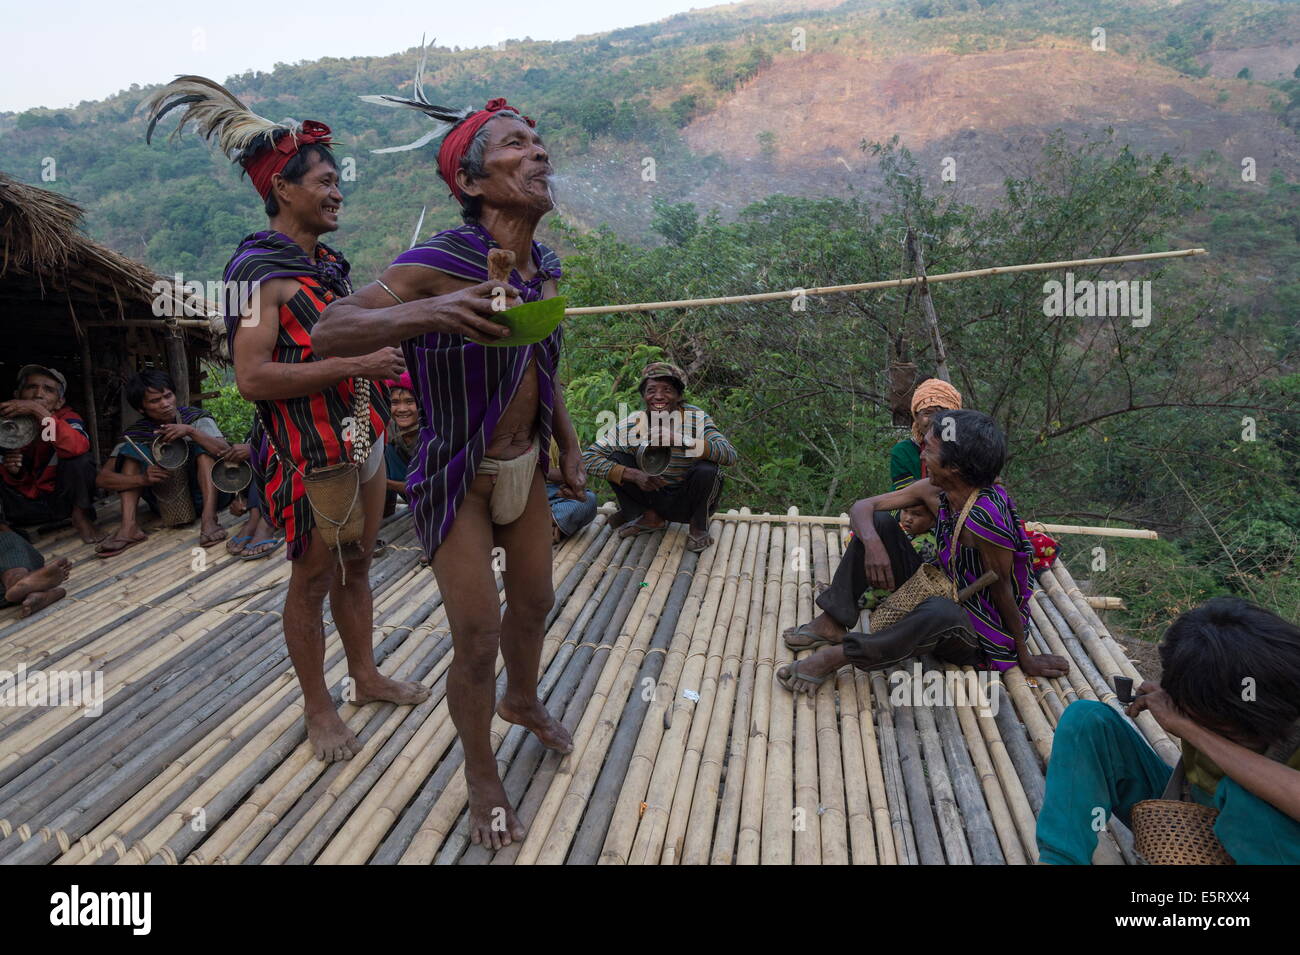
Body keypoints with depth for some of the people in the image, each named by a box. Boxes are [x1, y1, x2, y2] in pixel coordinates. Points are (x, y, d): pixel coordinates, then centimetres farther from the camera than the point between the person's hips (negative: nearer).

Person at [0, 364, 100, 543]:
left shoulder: (67, 417, -13)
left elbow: (79, 446, -39)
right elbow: (17, 482, 6)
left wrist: (39, 411, -43)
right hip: (26, 505, 3)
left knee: (81, 459, -28)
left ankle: (80, 515, -8)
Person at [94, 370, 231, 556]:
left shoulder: (197, 418, -7)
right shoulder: (135, 432, -4)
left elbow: (226, 453, -23)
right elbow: (102, 478, -13)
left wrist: (190, 431, -35)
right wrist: (142, 479, -32)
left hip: (201, 496, -2)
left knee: (202, 444, -22)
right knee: (132, 448, -12)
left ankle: (208, 519, -38)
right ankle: (129, 526, -26)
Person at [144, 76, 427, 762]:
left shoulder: (328, 261, 13)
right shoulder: (258, 271, -13)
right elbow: (252, 378, -24)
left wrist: (385, 346, 10)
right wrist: (352, 365, -25)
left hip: (363, 440, 8)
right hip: (310, 455, -8)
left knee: (357, 566, 19)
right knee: (313, 579, 5)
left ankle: (366, 677, 36)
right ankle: (317, 709, 22)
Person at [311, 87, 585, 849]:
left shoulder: (545, 266, -1)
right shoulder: (438, 264, -23)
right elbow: (329, 334, -30)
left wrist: (570, 445, 13)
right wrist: (427, 313, -47)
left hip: (527, 464, 7)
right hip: (457, 478, -6)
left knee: (535, 602, 21)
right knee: (478, 639, -1)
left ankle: (524, 702, 53)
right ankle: (484, 780, 27)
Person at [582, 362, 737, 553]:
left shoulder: (695, 418, -20)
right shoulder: (632, 424, -14)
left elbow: (730, 455, -36)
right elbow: (589, 458, -18)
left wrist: (680, 439, -49)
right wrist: (633, 474, -32)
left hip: (688, 501, -2)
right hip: (654, 494, 2)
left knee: (707, 469, -32)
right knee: (616, 458, -16)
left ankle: (699, 528, -4)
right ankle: (650, 517, 5)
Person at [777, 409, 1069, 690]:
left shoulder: (985, 518, -31)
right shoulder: (934, 491, -8)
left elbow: (1003, 591, -22)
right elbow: (862, 507, -5)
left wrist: (1025, 660, -10)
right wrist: (872, 542, -28)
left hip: (977, 637, -7)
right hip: (940, 592, 7)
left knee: (940, 611, -43)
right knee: (879, 523, -5)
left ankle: (837, 655, -27)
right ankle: (833, 623, -5)